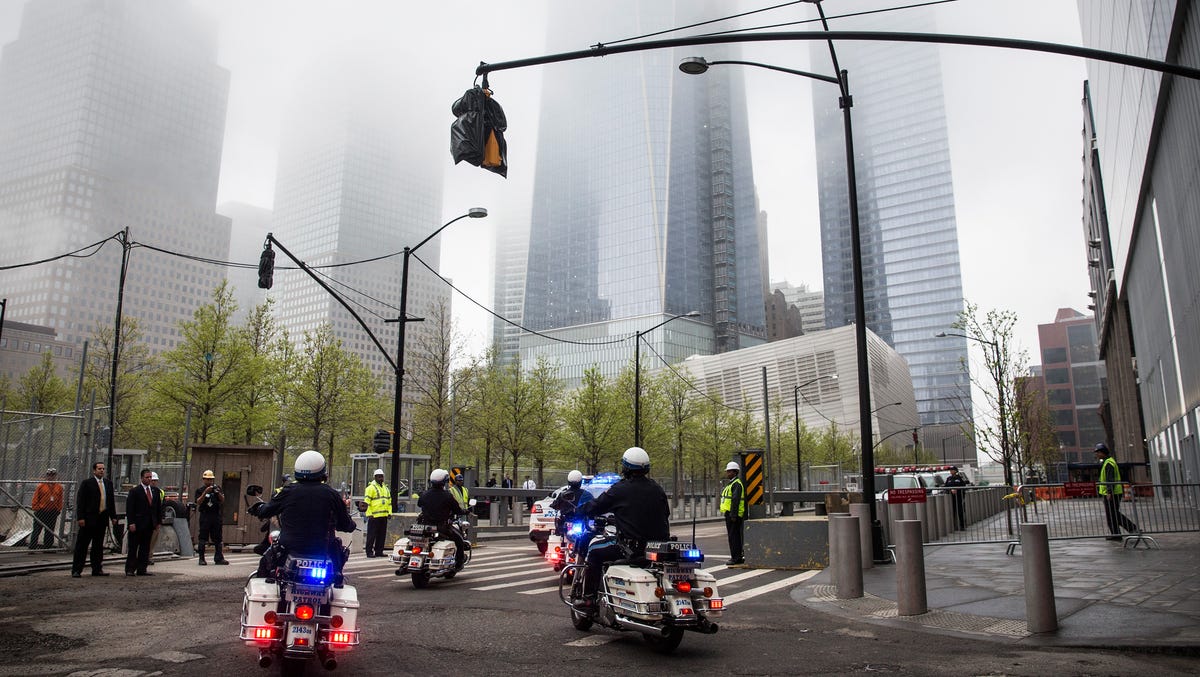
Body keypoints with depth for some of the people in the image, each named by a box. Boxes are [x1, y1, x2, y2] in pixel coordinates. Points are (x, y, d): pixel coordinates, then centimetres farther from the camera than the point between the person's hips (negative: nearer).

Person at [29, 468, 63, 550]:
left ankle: (47, 546, 16)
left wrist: (58, 510, 4)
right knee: (37, 530, 0)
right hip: (41, 511, -3)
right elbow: (35, 498, -1)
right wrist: (36, 509, -7)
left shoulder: (59, 487, 8)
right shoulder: (41, 486, -3)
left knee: (50, 531, 9)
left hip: (53, 512, 3)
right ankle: (32, 547, 5)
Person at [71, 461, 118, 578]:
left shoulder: (108, 483, 13)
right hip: (89, 519, -5)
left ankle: (97, 569, 18)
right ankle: (76, 570, 5)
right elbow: (80, 501, -7)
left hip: (103, 519, 5)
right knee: (82, 546, -1)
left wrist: (113, 517, 11)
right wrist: (81, 518, -14)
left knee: (98, 545, 12)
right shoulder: (86, 483, -3)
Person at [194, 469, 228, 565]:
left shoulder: (217, 488, 12)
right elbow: (198, 502, -9)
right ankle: (201, 559, 2)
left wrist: (218, 493, -14)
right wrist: (205, 492, -20)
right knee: (203, 538, -3)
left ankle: (219, 558, 5)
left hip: (216, 515, 2)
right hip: (205, 516, -2)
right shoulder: (200, 490, 6)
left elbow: (222, 501, 4)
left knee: (217, 538, 4)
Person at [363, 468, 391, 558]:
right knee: (372, 535, -3)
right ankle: (369, 552, 1)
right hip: (374, 516, -7)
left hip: (384, 516, 7)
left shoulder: (385, 488, 19)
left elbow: (389, 501, 23)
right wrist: (369, 514, -16)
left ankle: (379, 551, 16)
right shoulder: (371, 487, -4)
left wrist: (389, 512, 14)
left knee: (382, 535, 9)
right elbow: (367, 502, -10)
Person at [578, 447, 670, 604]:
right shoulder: (657, 489, 7)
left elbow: (596, 506, 0)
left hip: (630, 547, -6)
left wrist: (580, 511, 19)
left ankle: (589, 598, 7)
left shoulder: (619, 489, -7)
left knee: (595, 554, 10)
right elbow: (666, 514, 19)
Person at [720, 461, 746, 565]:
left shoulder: (736, 484, -14)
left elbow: (735, 500, -21)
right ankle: (737, 557, 19)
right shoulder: (730, 484, 19)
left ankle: (736, 558, -5)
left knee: (734, 536, -8)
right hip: (729, 514, 11)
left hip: (733, 514, -11)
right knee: (732, 536, 13)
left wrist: (733, 515, -24)